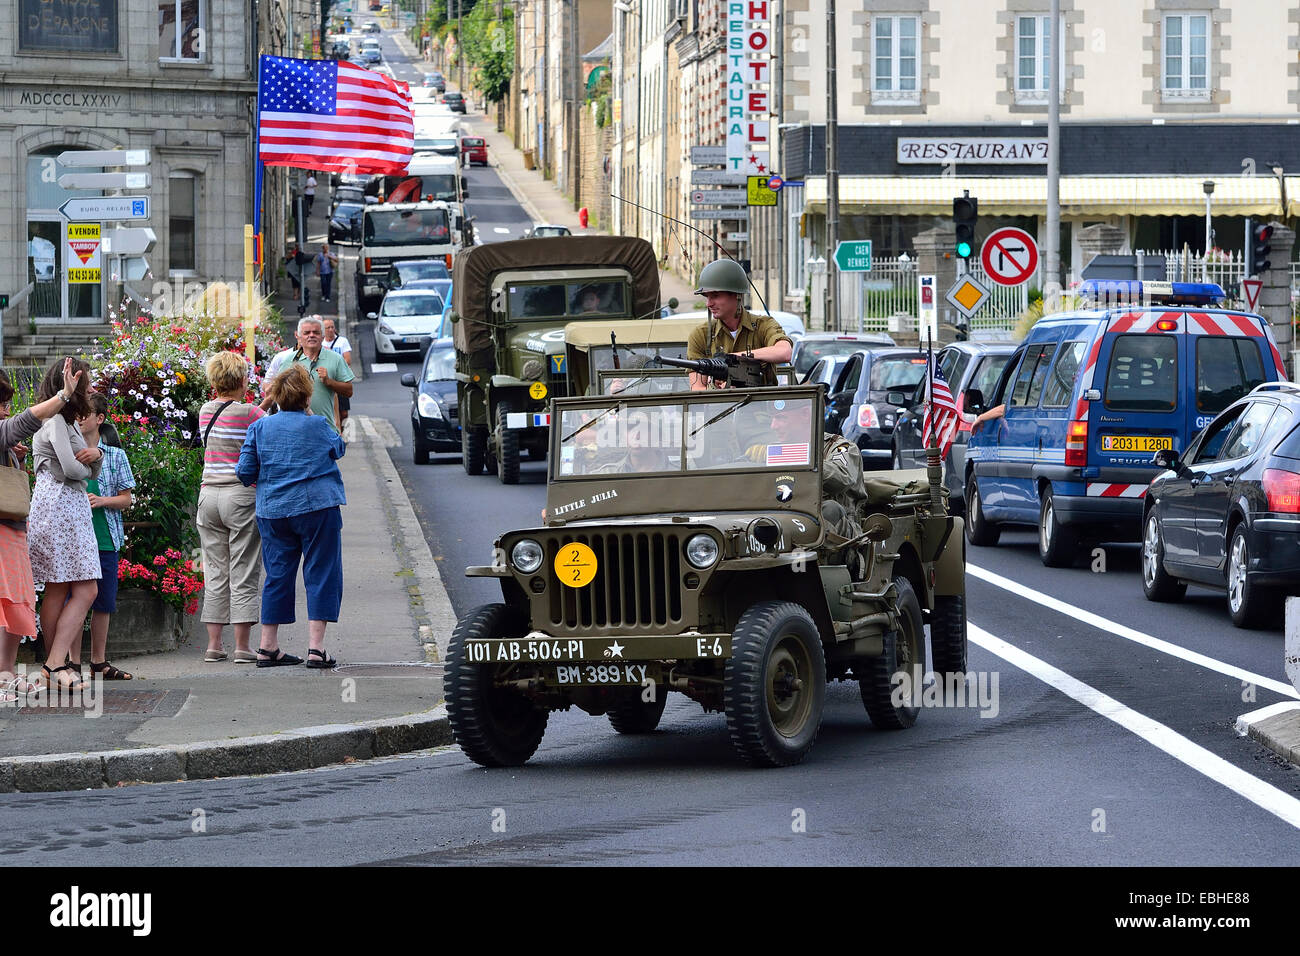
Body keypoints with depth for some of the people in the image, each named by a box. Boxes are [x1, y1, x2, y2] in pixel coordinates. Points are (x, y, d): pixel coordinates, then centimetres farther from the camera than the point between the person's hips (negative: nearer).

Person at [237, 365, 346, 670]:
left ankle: (268, 647, 13)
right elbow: (339, 447, 17)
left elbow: (245, 472, 2)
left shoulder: (259, 427, 4)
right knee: (321, 575, 1)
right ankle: (316, 647, -7)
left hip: (273, 512, 4)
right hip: (318, 508, -3)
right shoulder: (317, 426, -2)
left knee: (277, 576, 11)